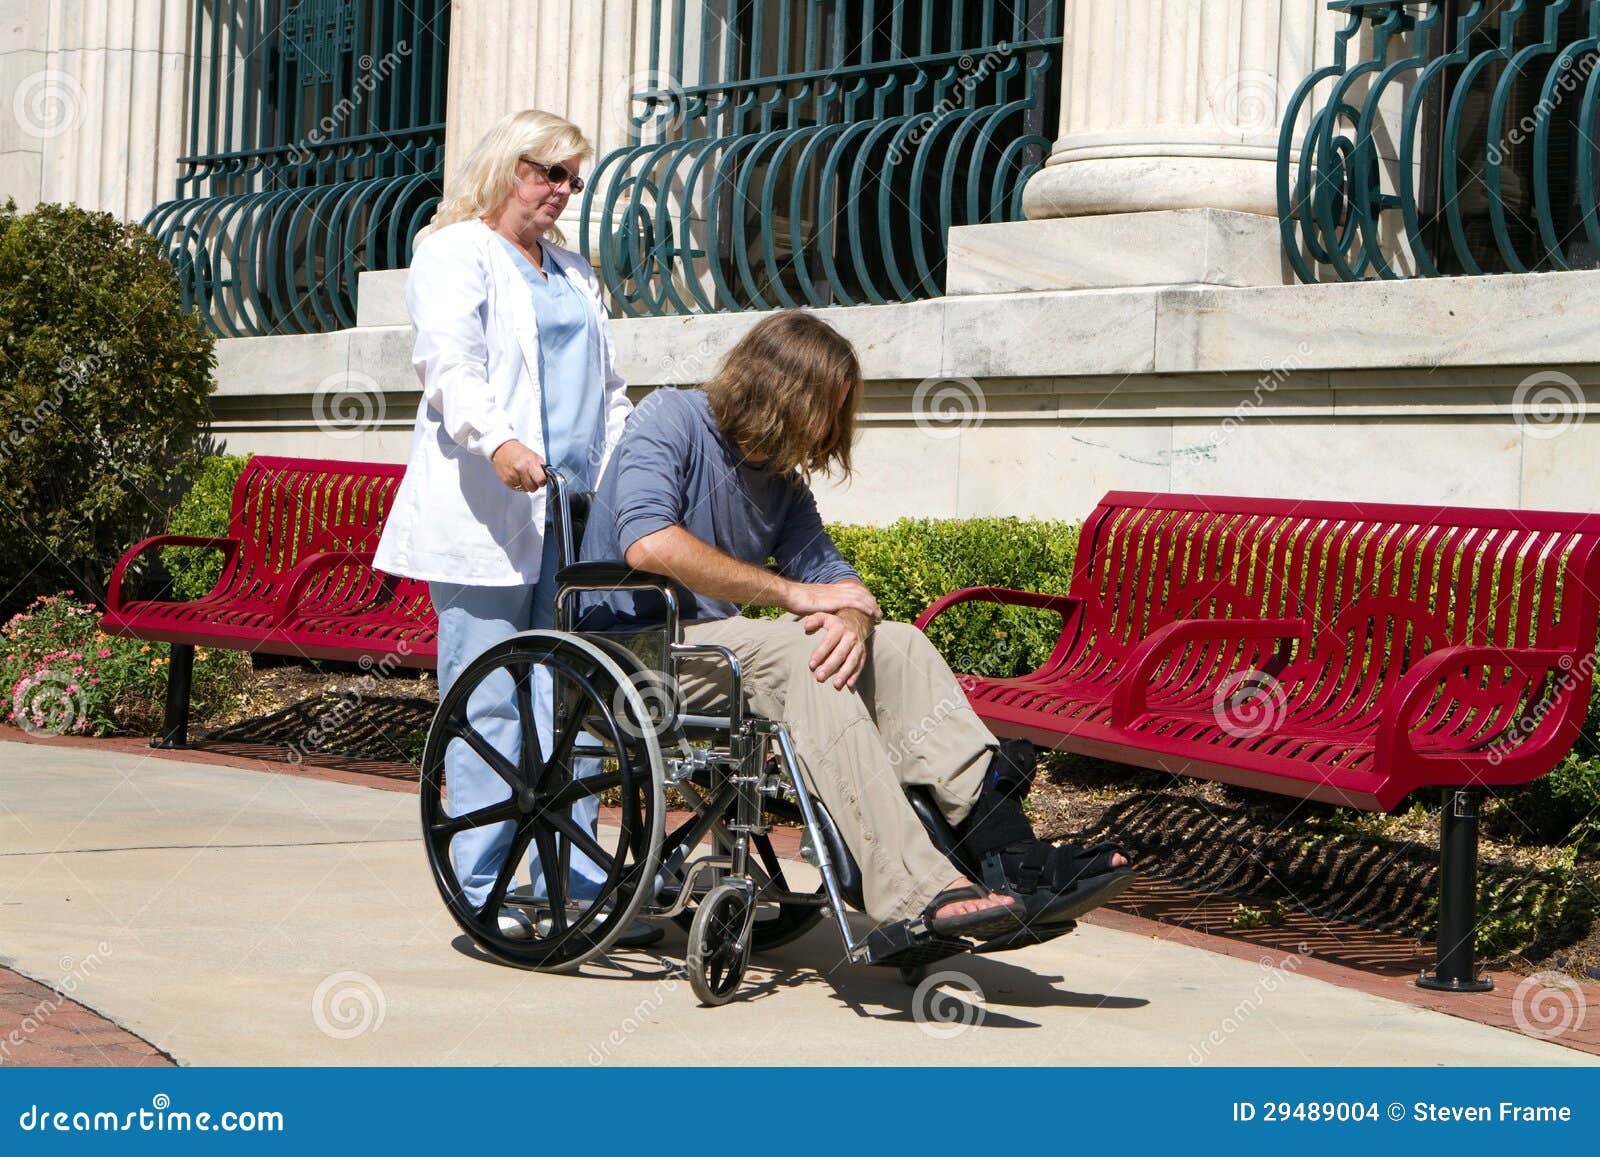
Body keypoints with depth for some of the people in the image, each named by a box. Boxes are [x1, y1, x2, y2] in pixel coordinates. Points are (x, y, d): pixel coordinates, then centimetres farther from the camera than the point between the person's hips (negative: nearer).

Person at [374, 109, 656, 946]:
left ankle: (569, 885, 7)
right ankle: (484, 892, -2)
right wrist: (497, 441, -33)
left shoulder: (573, 272, 26)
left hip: (573, 515, 7)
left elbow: (609, 389, 30)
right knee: (488, 709, -6)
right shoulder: (455, 254, 3)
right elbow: (450, 363, -15)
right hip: (485, 515, -6)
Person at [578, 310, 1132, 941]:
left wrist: (851, 617, -19)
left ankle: (1010, 854, -23)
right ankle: (916, 891, -42)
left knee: (898, 644, -11)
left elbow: (831, 573, 9)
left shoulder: (781, 478, 16)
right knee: (798, 650, -32)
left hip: (724, 643, 7)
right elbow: (650, 544, -23)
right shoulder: (669, 419, -7)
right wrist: (793, 594, -18)